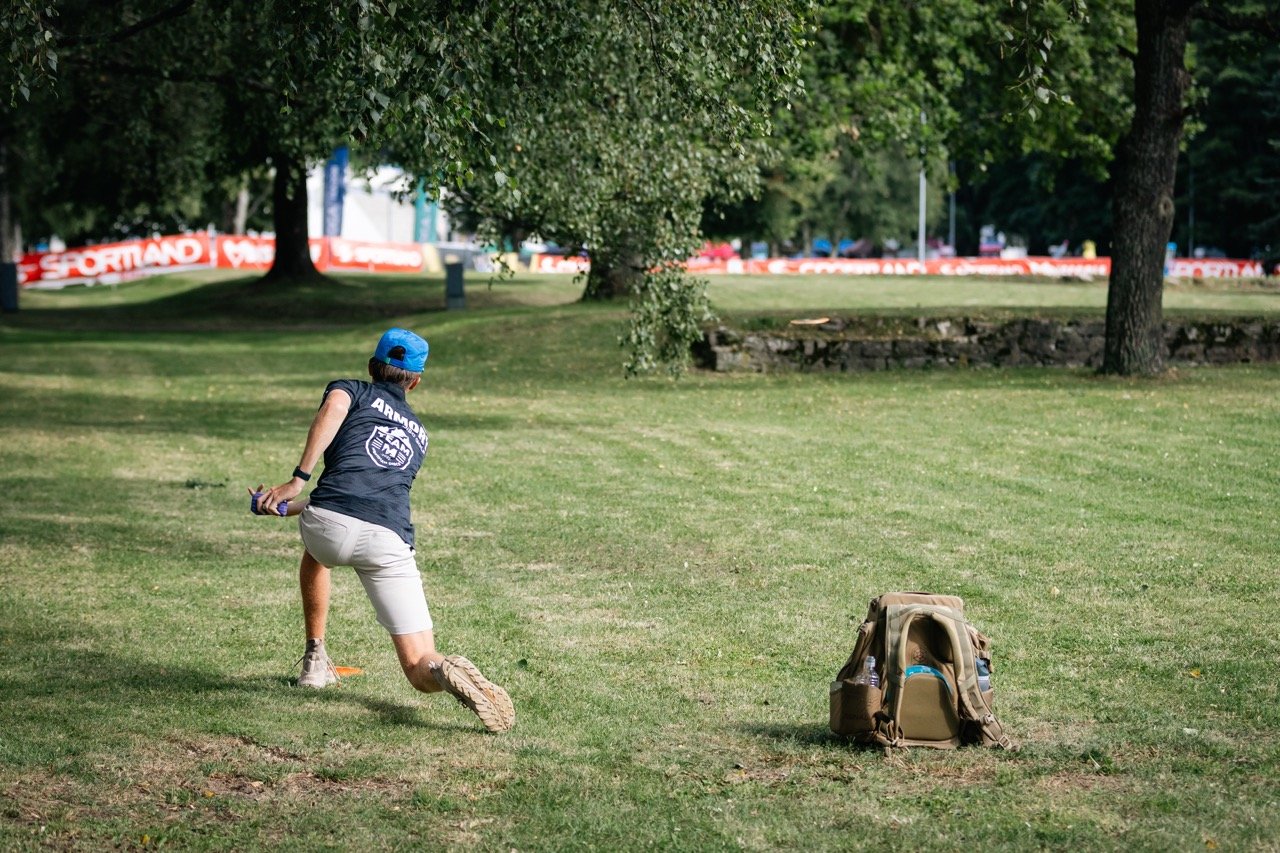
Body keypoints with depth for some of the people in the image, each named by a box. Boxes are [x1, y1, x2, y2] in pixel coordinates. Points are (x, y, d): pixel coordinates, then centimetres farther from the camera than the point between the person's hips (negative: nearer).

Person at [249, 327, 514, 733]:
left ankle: (315, 661, 36)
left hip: (330, 523, -1)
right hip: (389, 543, 1)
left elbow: (333, 407, -4)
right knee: (419, 669, 2)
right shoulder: (417, 434, 35)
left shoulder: (351, 390, 22)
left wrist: (297, 480, -7)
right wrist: (291, 507, 49)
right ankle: (444, 672, -34)